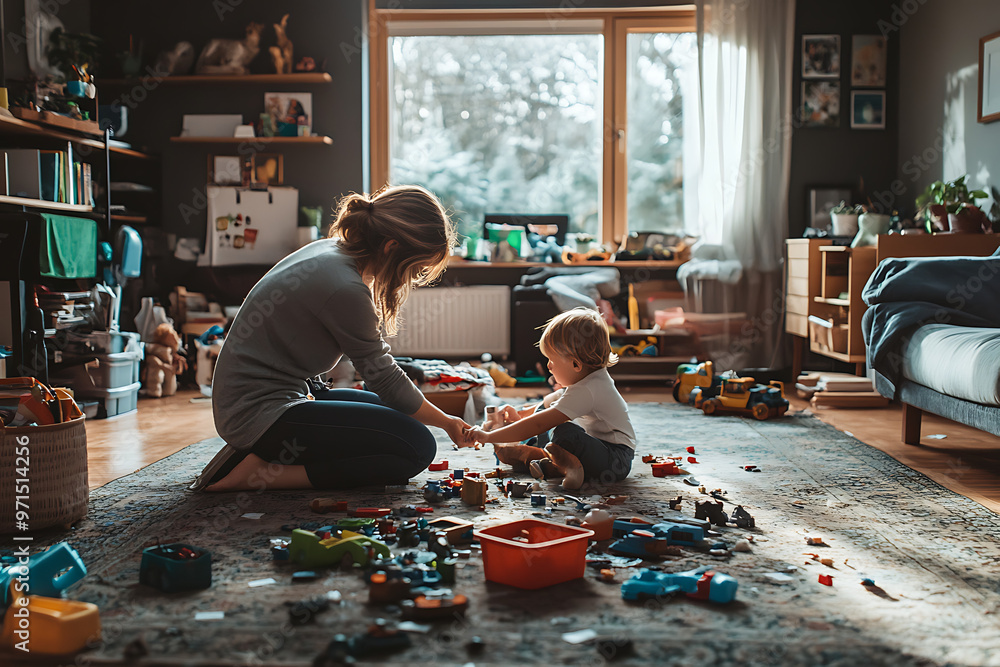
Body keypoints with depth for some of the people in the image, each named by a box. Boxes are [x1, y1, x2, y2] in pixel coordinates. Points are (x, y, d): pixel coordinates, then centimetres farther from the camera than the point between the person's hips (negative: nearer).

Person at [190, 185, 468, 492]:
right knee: (417, 447, -17)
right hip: (262, 415, -10)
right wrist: (446, 422, 2)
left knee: (396, 412, 21)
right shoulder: (344, 289, -23)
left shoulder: (330, 250, 5)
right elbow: (385, 377, -12)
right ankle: (259, 474, -12)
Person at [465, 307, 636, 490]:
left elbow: (538, 425, -28)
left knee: (565, 432, -37)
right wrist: (521, 414, 18)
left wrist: (488, 436, -25)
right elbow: (552, 402, 26)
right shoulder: (591, 379, 6)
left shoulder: (586, 391, -25)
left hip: (617, 460, -11)